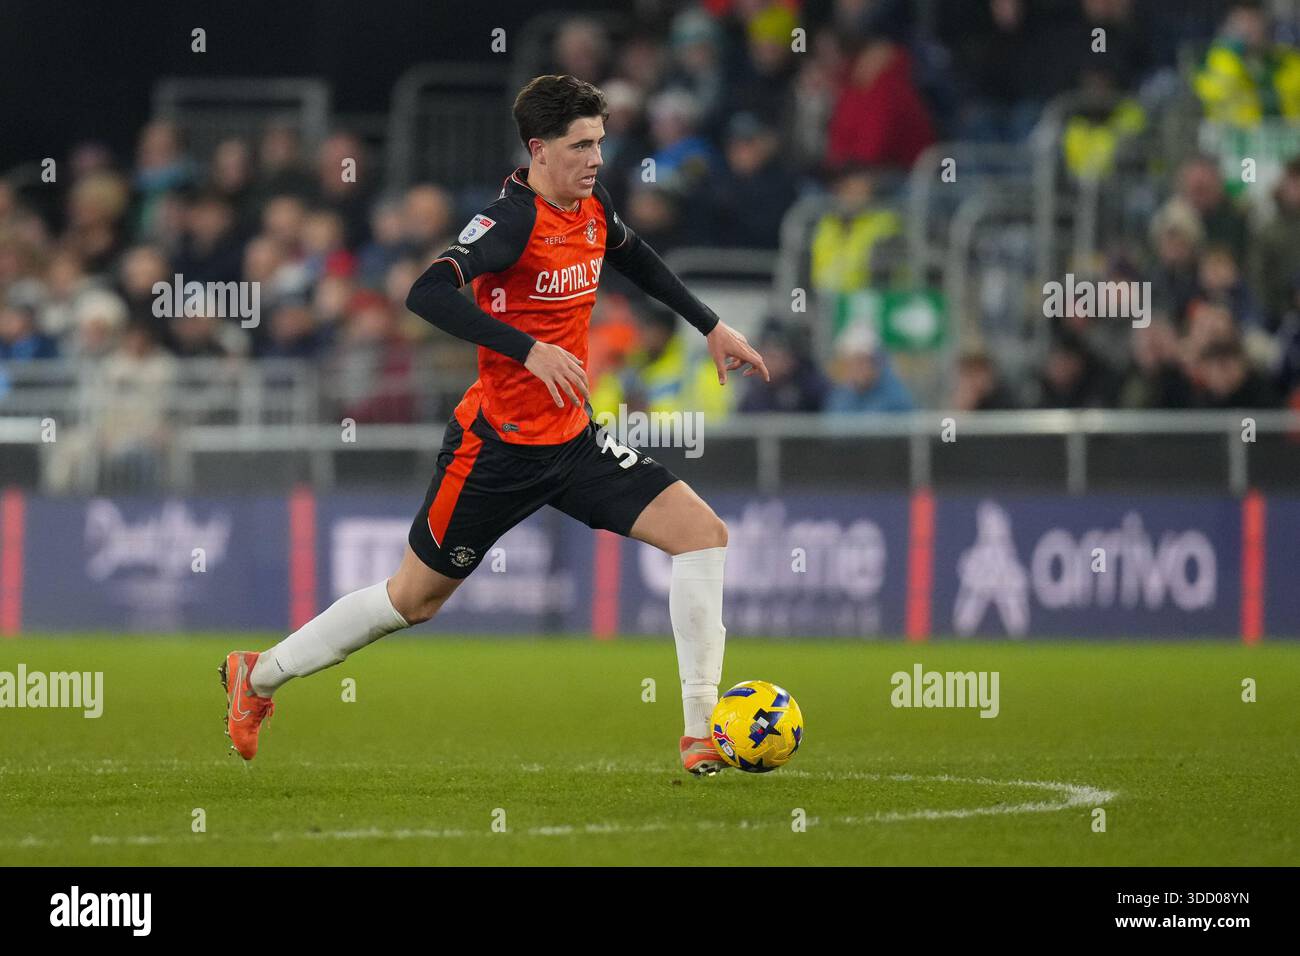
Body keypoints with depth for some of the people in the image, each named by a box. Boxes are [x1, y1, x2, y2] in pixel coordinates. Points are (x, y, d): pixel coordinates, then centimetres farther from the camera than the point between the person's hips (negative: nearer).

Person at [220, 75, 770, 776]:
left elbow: (634, 258, 28)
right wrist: (529, 349, -41)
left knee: (701, 531, -8)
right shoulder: (513, 220, -21)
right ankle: (258, 676, 26)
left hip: (571, 439, 7)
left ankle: (702, 731, -6)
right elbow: (427, 295, -36)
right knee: (414, 598, 5)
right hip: (498, 448, -7)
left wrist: (711, 327, 28)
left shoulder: (592, 208, 3)